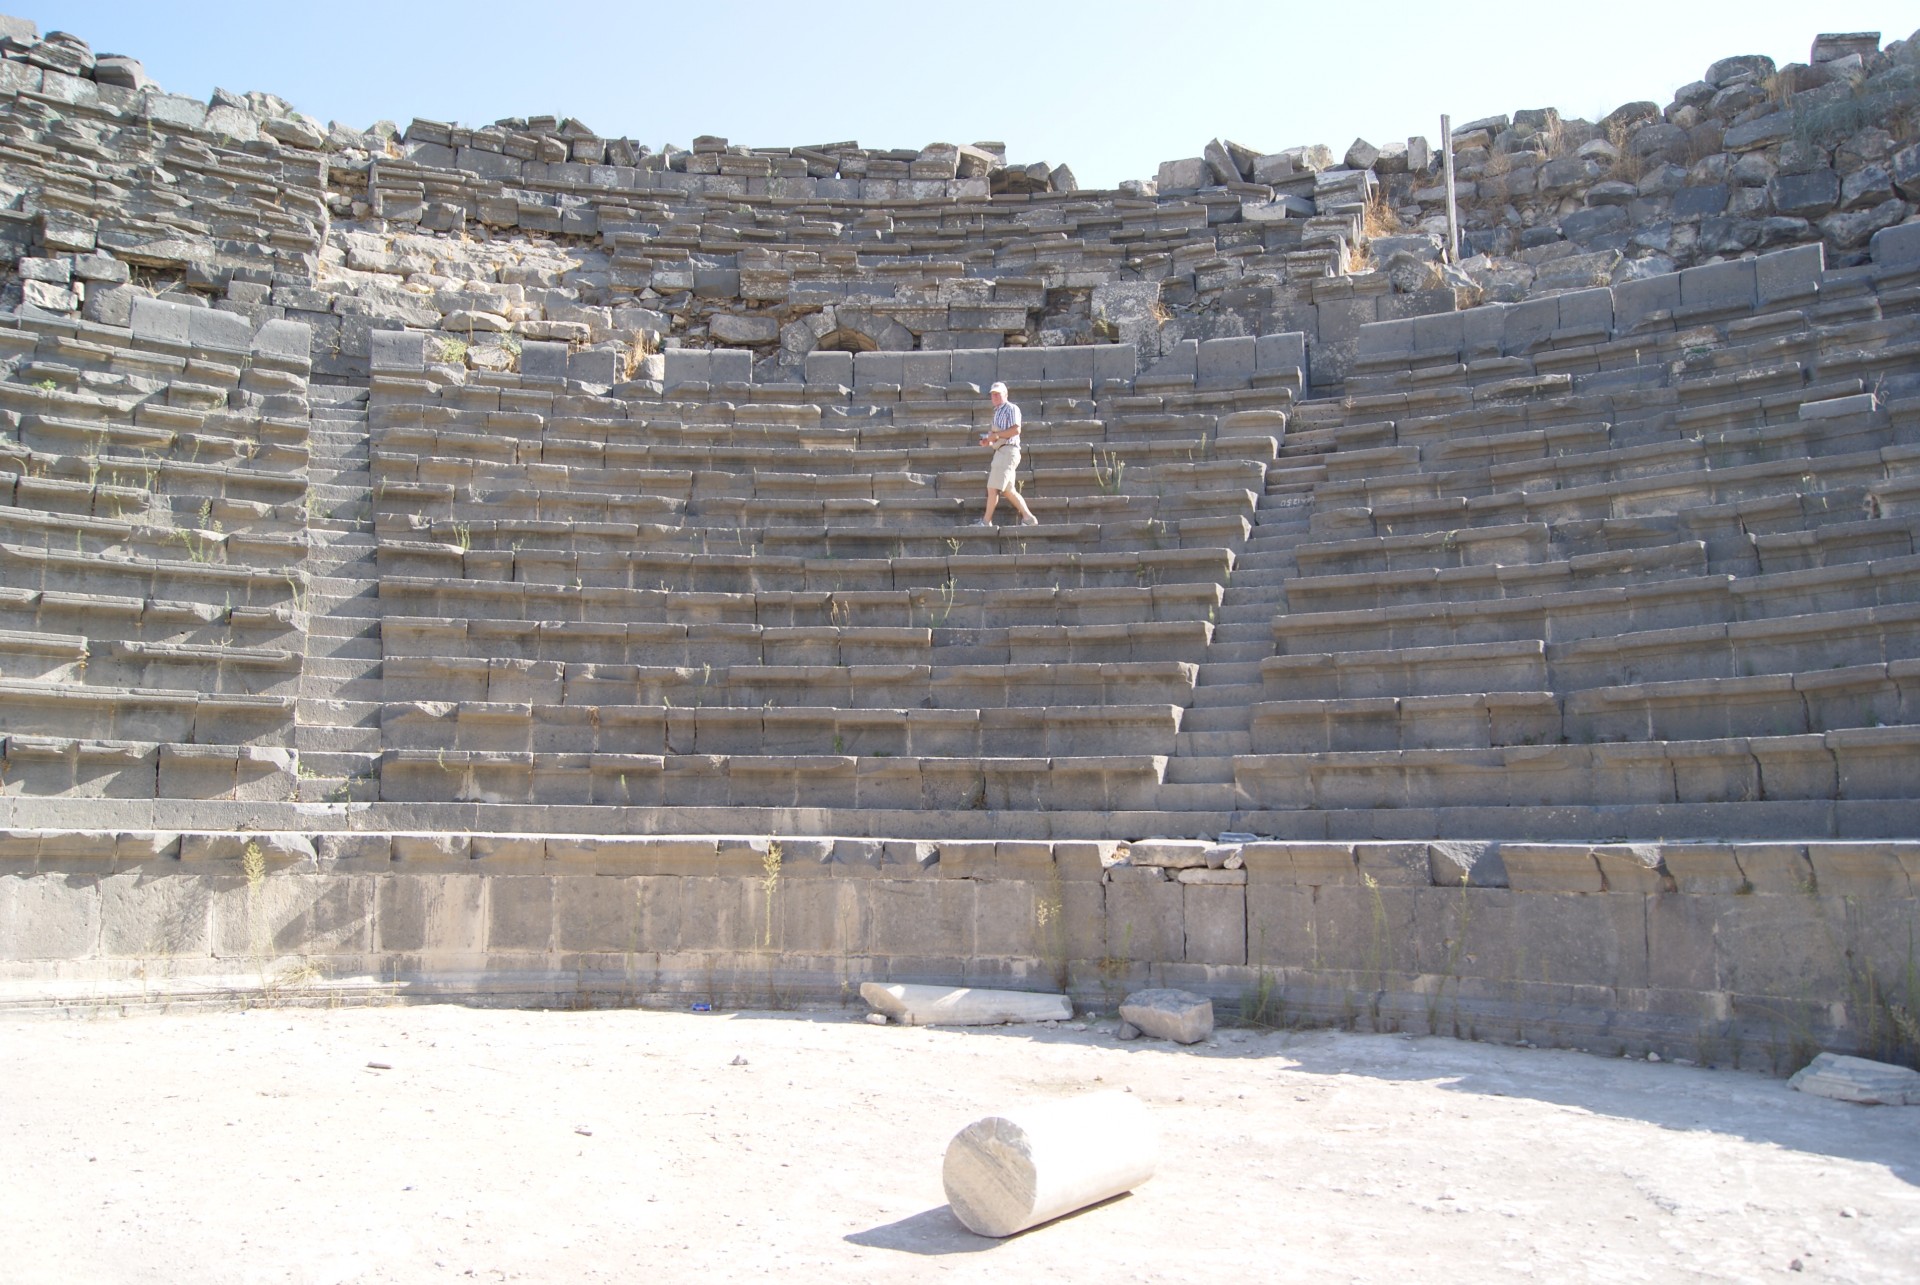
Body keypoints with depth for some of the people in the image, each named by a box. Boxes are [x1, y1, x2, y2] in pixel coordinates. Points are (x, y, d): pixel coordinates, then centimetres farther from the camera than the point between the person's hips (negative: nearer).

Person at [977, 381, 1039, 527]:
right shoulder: (997, 412, 23)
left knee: (993, 488, -11)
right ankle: (1029, 518, 10)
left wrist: (996, 435, -16)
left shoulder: (1011, 409, -4)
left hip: (1008, 451, -10)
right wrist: (988, 441, 9)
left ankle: (986, 522, -8)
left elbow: (1016, 429, -17)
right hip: (1000, 452, 10)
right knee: (1008, 491, 9)